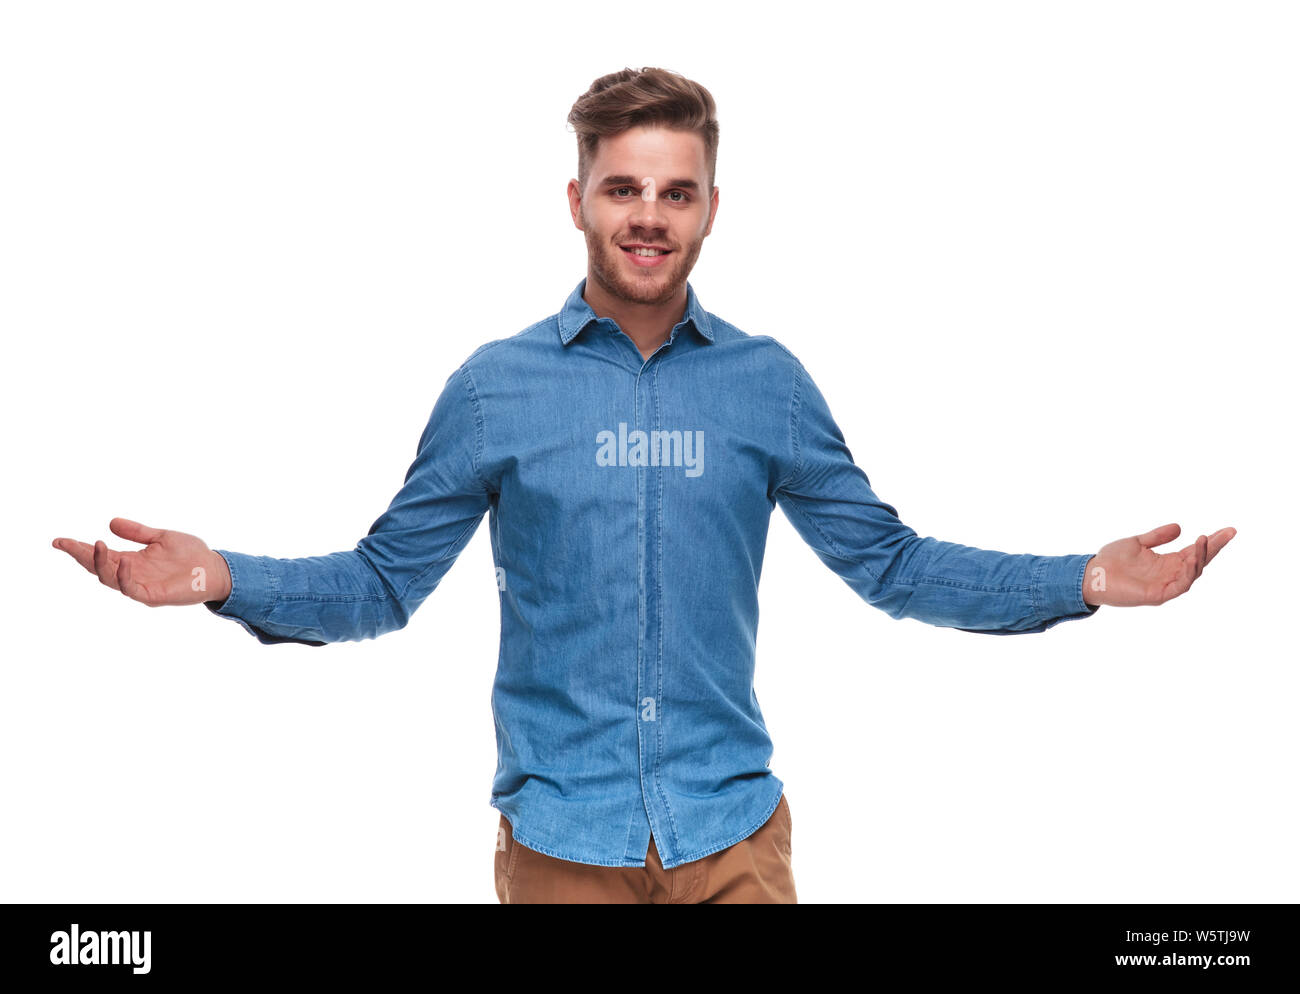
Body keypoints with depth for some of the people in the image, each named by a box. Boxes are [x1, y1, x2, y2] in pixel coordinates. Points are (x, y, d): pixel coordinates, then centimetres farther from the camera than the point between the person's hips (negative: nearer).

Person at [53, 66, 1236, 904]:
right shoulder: (496, 384, -1)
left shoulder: (769, 382, 2)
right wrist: (224, 579, -14)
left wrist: (1088, 581, -3)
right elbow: (384, 581, 2)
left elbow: (891, 561, 6)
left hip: (733, 832, 1)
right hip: (561, 838, -1)